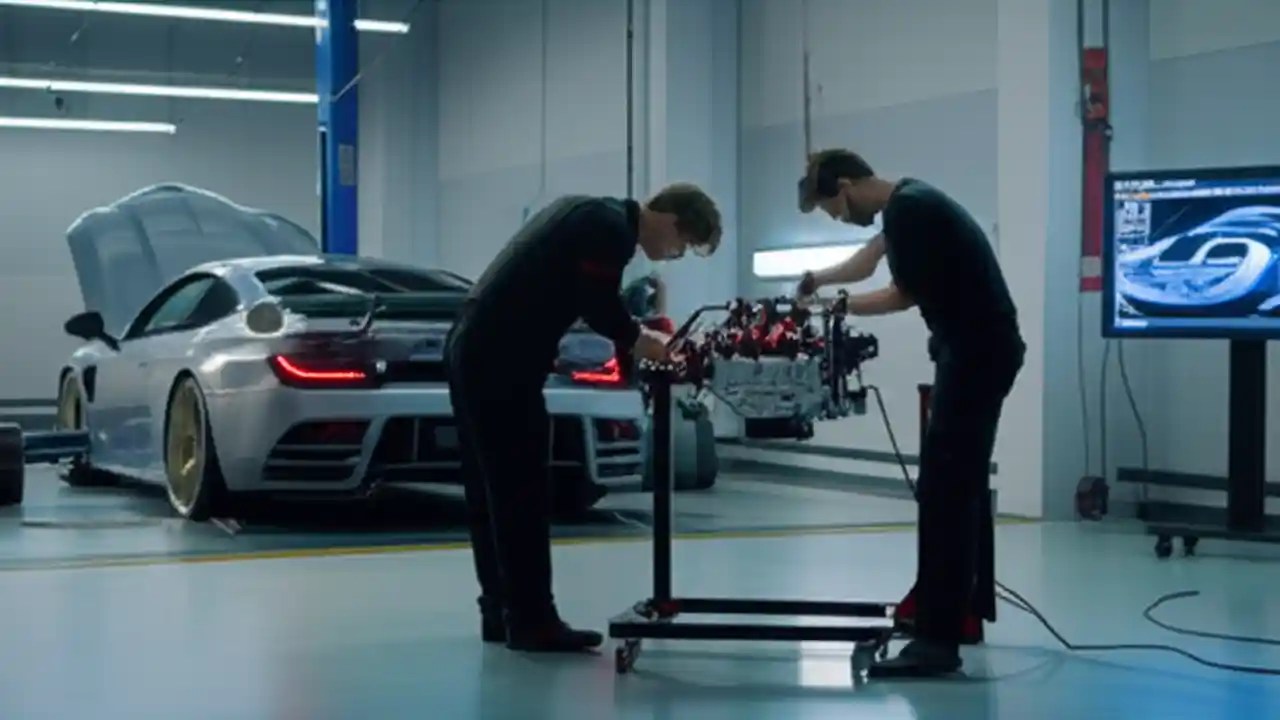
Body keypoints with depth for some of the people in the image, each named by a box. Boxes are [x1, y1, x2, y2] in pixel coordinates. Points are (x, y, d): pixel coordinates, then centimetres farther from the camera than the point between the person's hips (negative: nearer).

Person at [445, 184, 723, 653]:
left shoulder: (593, 214, 20)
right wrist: (654, 348, 0)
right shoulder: (611, 230, -10)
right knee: (523, 495, -6)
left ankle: (500, 612, 19)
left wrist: (640, 338, 14)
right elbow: (601, 309, -14)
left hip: (474, 348, 10)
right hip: (502, 361, -10)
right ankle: (532, 621, -3)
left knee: (494, 492, 13)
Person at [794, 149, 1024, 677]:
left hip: (976, 353, -11)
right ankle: (966, 608, 31)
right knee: (962, 483, 19)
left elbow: (905, 295, -11)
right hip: (980, 350, 11)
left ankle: (938, 639, -14)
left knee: (942, 491, -13)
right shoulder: (909, 201, 16)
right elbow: (873, 256, 31)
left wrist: (837, 308, 0)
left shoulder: (907, 209, -15)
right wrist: (819, 281, 24)